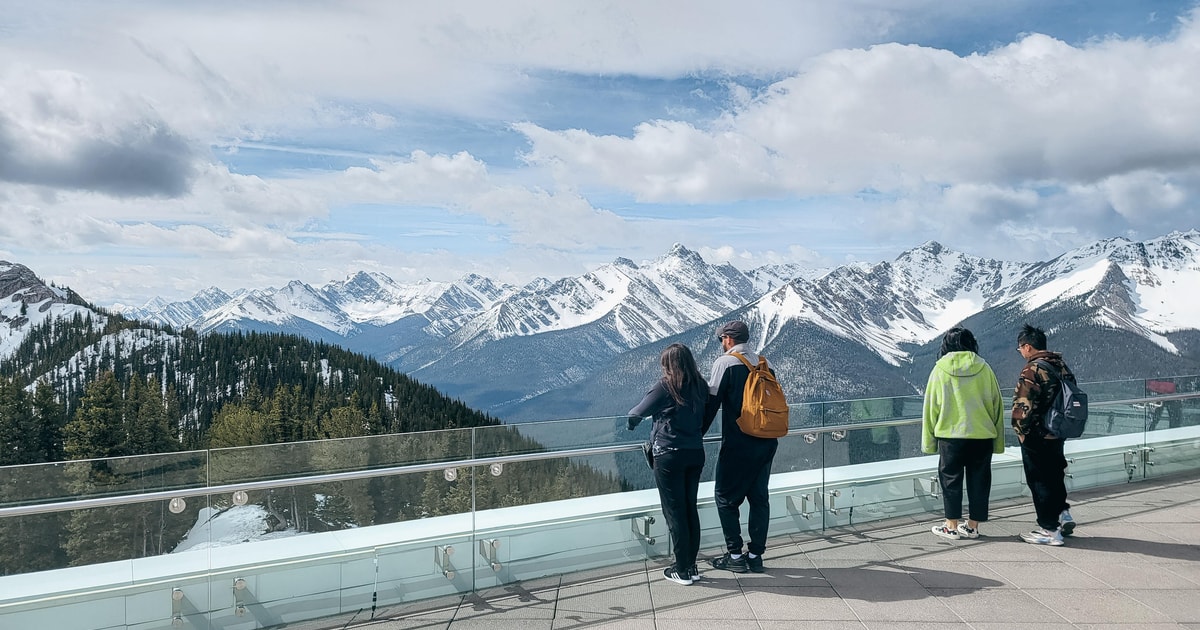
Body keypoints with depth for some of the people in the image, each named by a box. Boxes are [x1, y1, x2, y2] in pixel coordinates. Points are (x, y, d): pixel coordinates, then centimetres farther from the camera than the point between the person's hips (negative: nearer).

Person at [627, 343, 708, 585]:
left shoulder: (665, 386, -12)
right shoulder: (700, 386, 4)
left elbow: (638, 412, -4)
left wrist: (630, 422, 17)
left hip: (669, 456, -6)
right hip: (696, 454, 6)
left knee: (674, 511, 3)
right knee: (691, 508, 15)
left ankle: (682, 571, 9)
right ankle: (691, 566, 21)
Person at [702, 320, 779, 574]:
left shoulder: (725, 362, -9)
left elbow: (712, 403, -11)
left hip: (737, 444, -6)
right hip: (766, 443, 6)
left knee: (726, 498, 6)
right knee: (759, 498, 13)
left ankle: (735, 556, 9)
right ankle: (755, 555, 18)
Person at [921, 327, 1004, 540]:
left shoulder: (940, 369, -4)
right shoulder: (983, 368, 0)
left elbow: (930, 406, -1)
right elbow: (996, 405, 5)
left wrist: (929, 441, 7)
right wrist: (998, 442, 14)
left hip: (950, 435, -2)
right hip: (982, 435, 2)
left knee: (951, 479, 9)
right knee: (979, 480, 12)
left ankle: (952, 527, 14)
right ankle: (973, 526, 19)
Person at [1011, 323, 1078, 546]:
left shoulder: (1033, 370, -20)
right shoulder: (1061, 365, 7)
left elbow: (1024, 405, -24)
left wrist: (1021, 429, -10)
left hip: (1036, 437, -8)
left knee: (1039, 481, 2)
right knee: (1054, 475, 24)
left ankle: (1049, 529, 8)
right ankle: (1063, 514, 29)